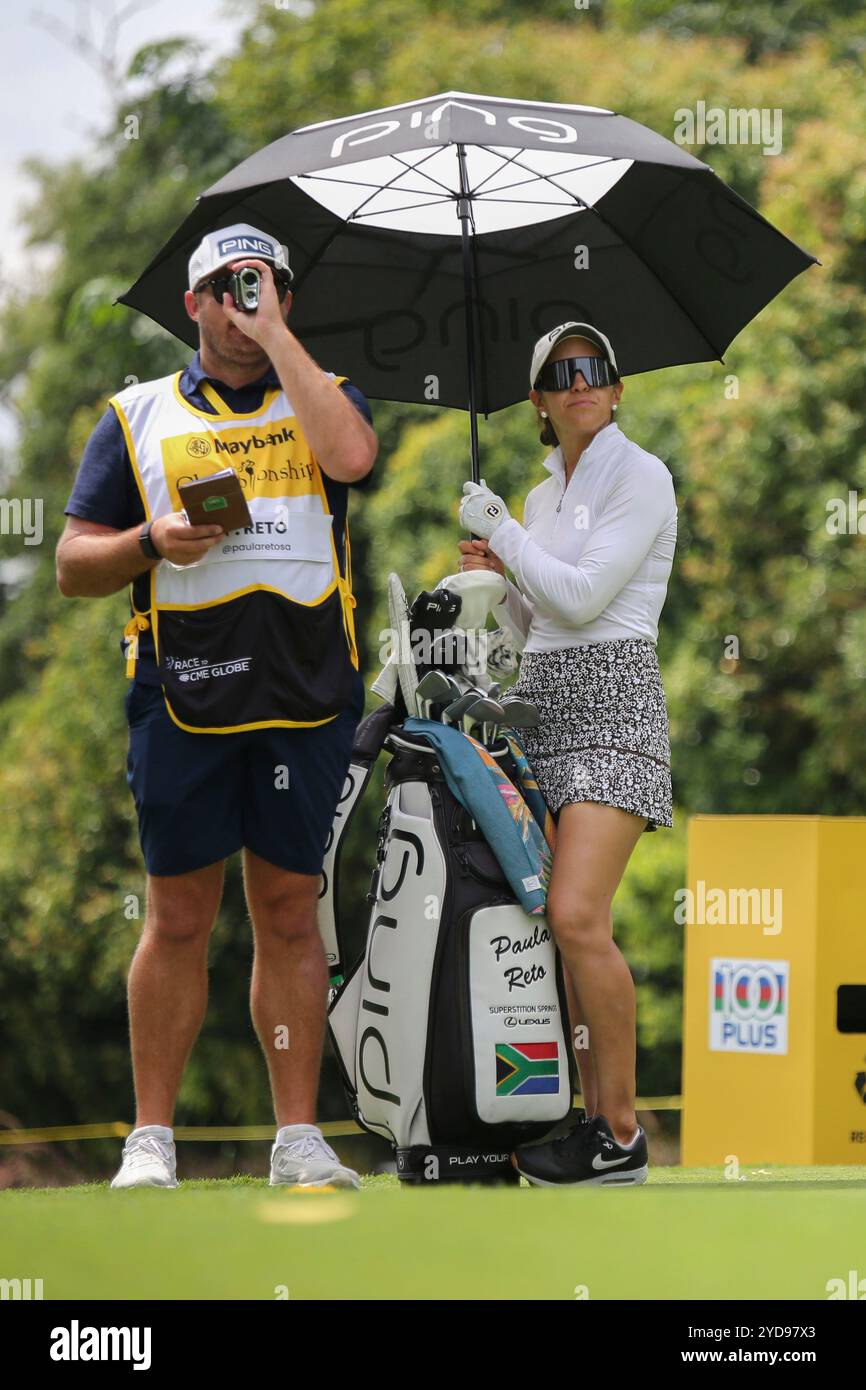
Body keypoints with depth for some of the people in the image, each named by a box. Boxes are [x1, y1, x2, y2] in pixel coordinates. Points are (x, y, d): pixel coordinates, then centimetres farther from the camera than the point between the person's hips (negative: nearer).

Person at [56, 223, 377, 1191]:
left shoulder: (320, 396, 13)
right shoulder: (140, 416, 13)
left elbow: (349, 456, -13)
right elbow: (74, 566, 10)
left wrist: (275, 335, -7)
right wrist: (151, 542, -10)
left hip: (306, 697, 0)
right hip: (182, 699, 0)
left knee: (289, 912, 3)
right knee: (178, 917, 0)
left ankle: (297, 1138, 6)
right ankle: (151, 1139, 5)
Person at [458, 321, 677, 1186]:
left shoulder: (641, 477, -4)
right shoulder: (543, 497, 19)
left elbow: (583, 596, -13)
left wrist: (501, 532, -2)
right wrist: (497, 578, 6)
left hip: (612, 702, -8)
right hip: (542, 706, 8)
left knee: (576, 918, -19)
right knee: (570, 927, 4)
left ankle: (621, 1137, -15)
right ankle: (596, 1115, 8)